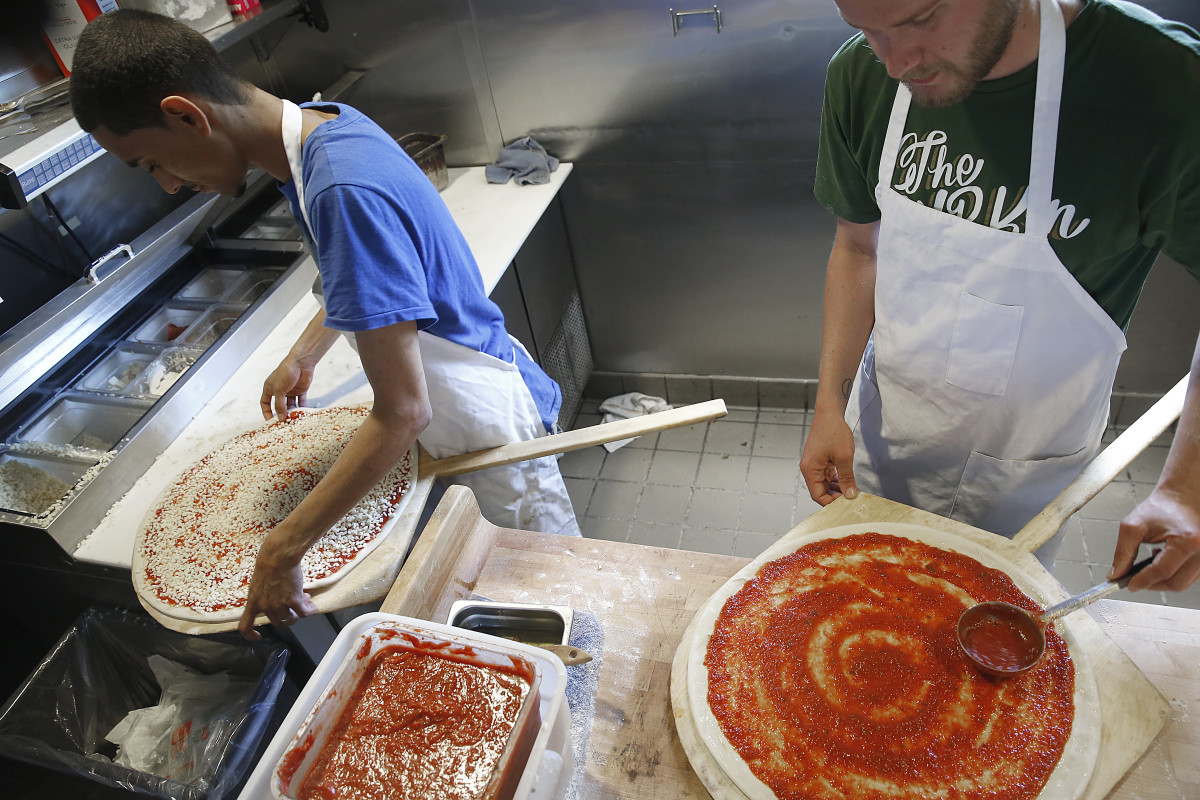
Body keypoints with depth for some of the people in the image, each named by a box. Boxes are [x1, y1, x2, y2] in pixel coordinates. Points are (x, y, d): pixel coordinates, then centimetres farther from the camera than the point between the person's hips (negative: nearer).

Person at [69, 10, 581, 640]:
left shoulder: (343, 191, -34)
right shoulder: (324, 122, -3)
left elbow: (403, 412, -33)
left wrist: (281, 551, -25)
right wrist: (303, 356, 22)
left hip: (487, 418, -8)